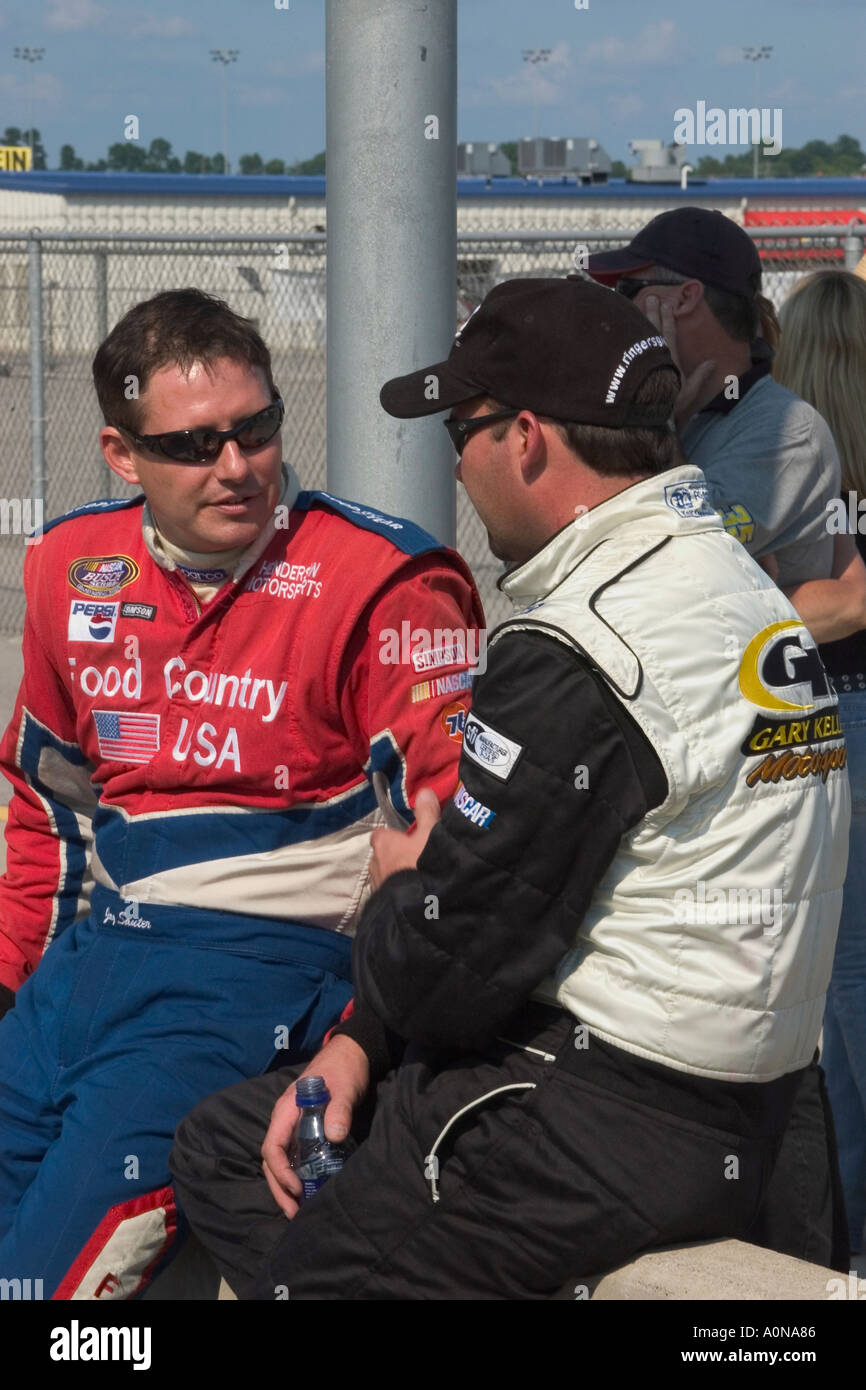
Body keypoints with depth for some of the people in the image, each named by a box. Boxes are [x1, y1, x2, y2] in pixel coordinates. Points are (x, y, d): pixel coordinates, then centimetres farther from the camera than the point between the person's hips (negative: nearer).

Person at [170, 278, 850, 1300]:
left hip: (607, 1133, -10)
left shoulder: (574, 655, -22)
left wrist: (398, 879, 5)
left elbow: (436, 973, -18)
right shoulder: (750, 591, 11)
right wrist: (357, 1040, 8)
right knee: (221, 1142, 15)